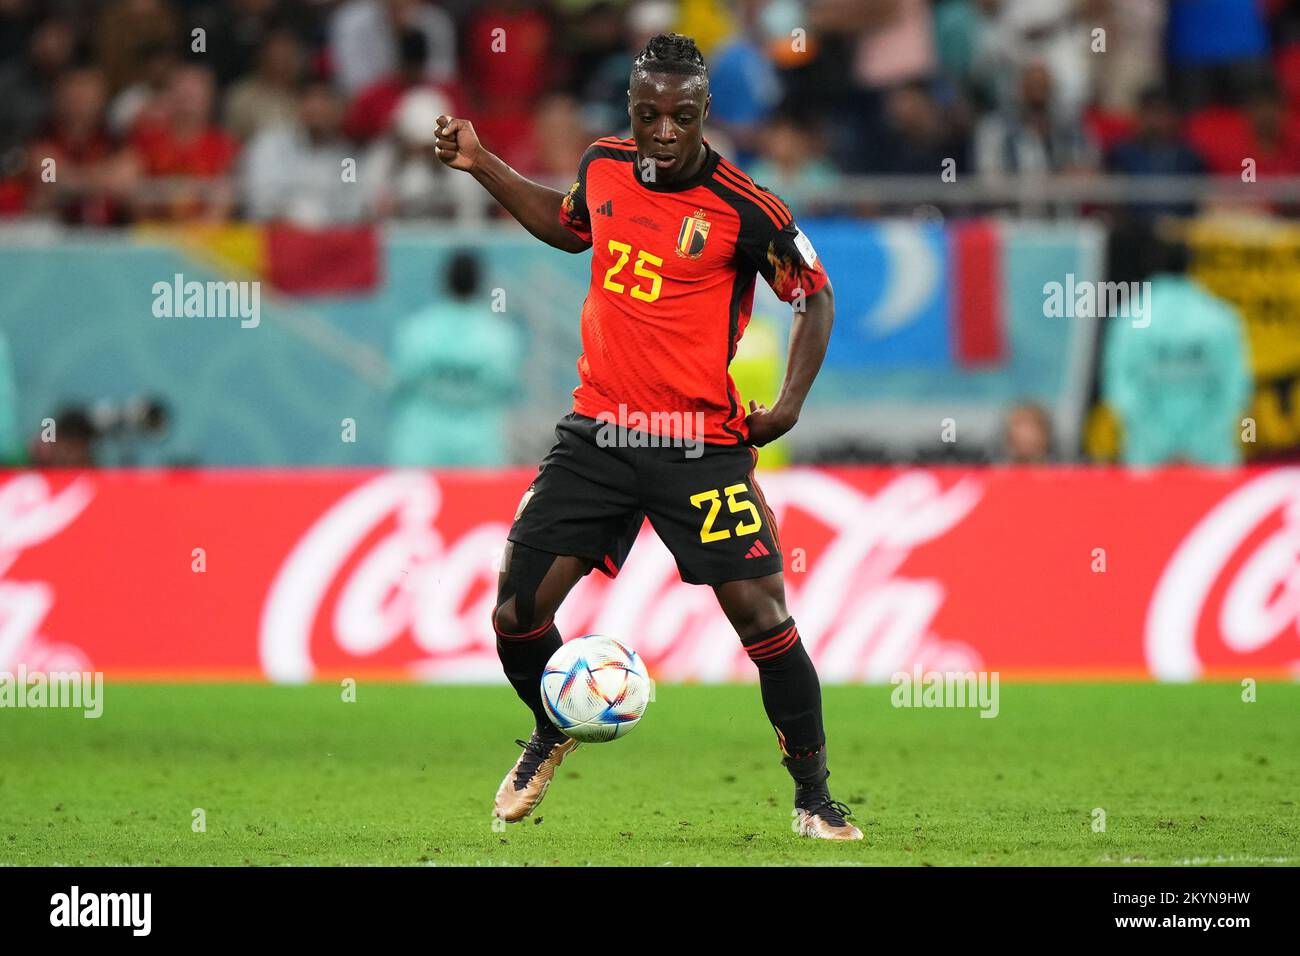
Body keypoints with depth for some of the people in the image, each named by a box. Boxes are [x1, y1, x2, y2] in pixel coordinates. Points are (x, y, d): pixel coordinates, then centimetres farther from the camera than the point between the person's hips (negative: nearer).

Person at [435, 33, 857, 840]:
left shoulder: (745, 210, -12)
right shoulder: (605, 166, 3)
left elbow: (816, 294, 1)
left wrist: (792, 400, -8)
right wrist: (481, 165, 21)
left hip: (700, 444, -4)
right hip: (597, 433, 4)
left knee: (761, 614, -13)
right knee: (518, 613, 0)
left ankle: (814, 798, 1)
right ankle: (555, 732, 31)